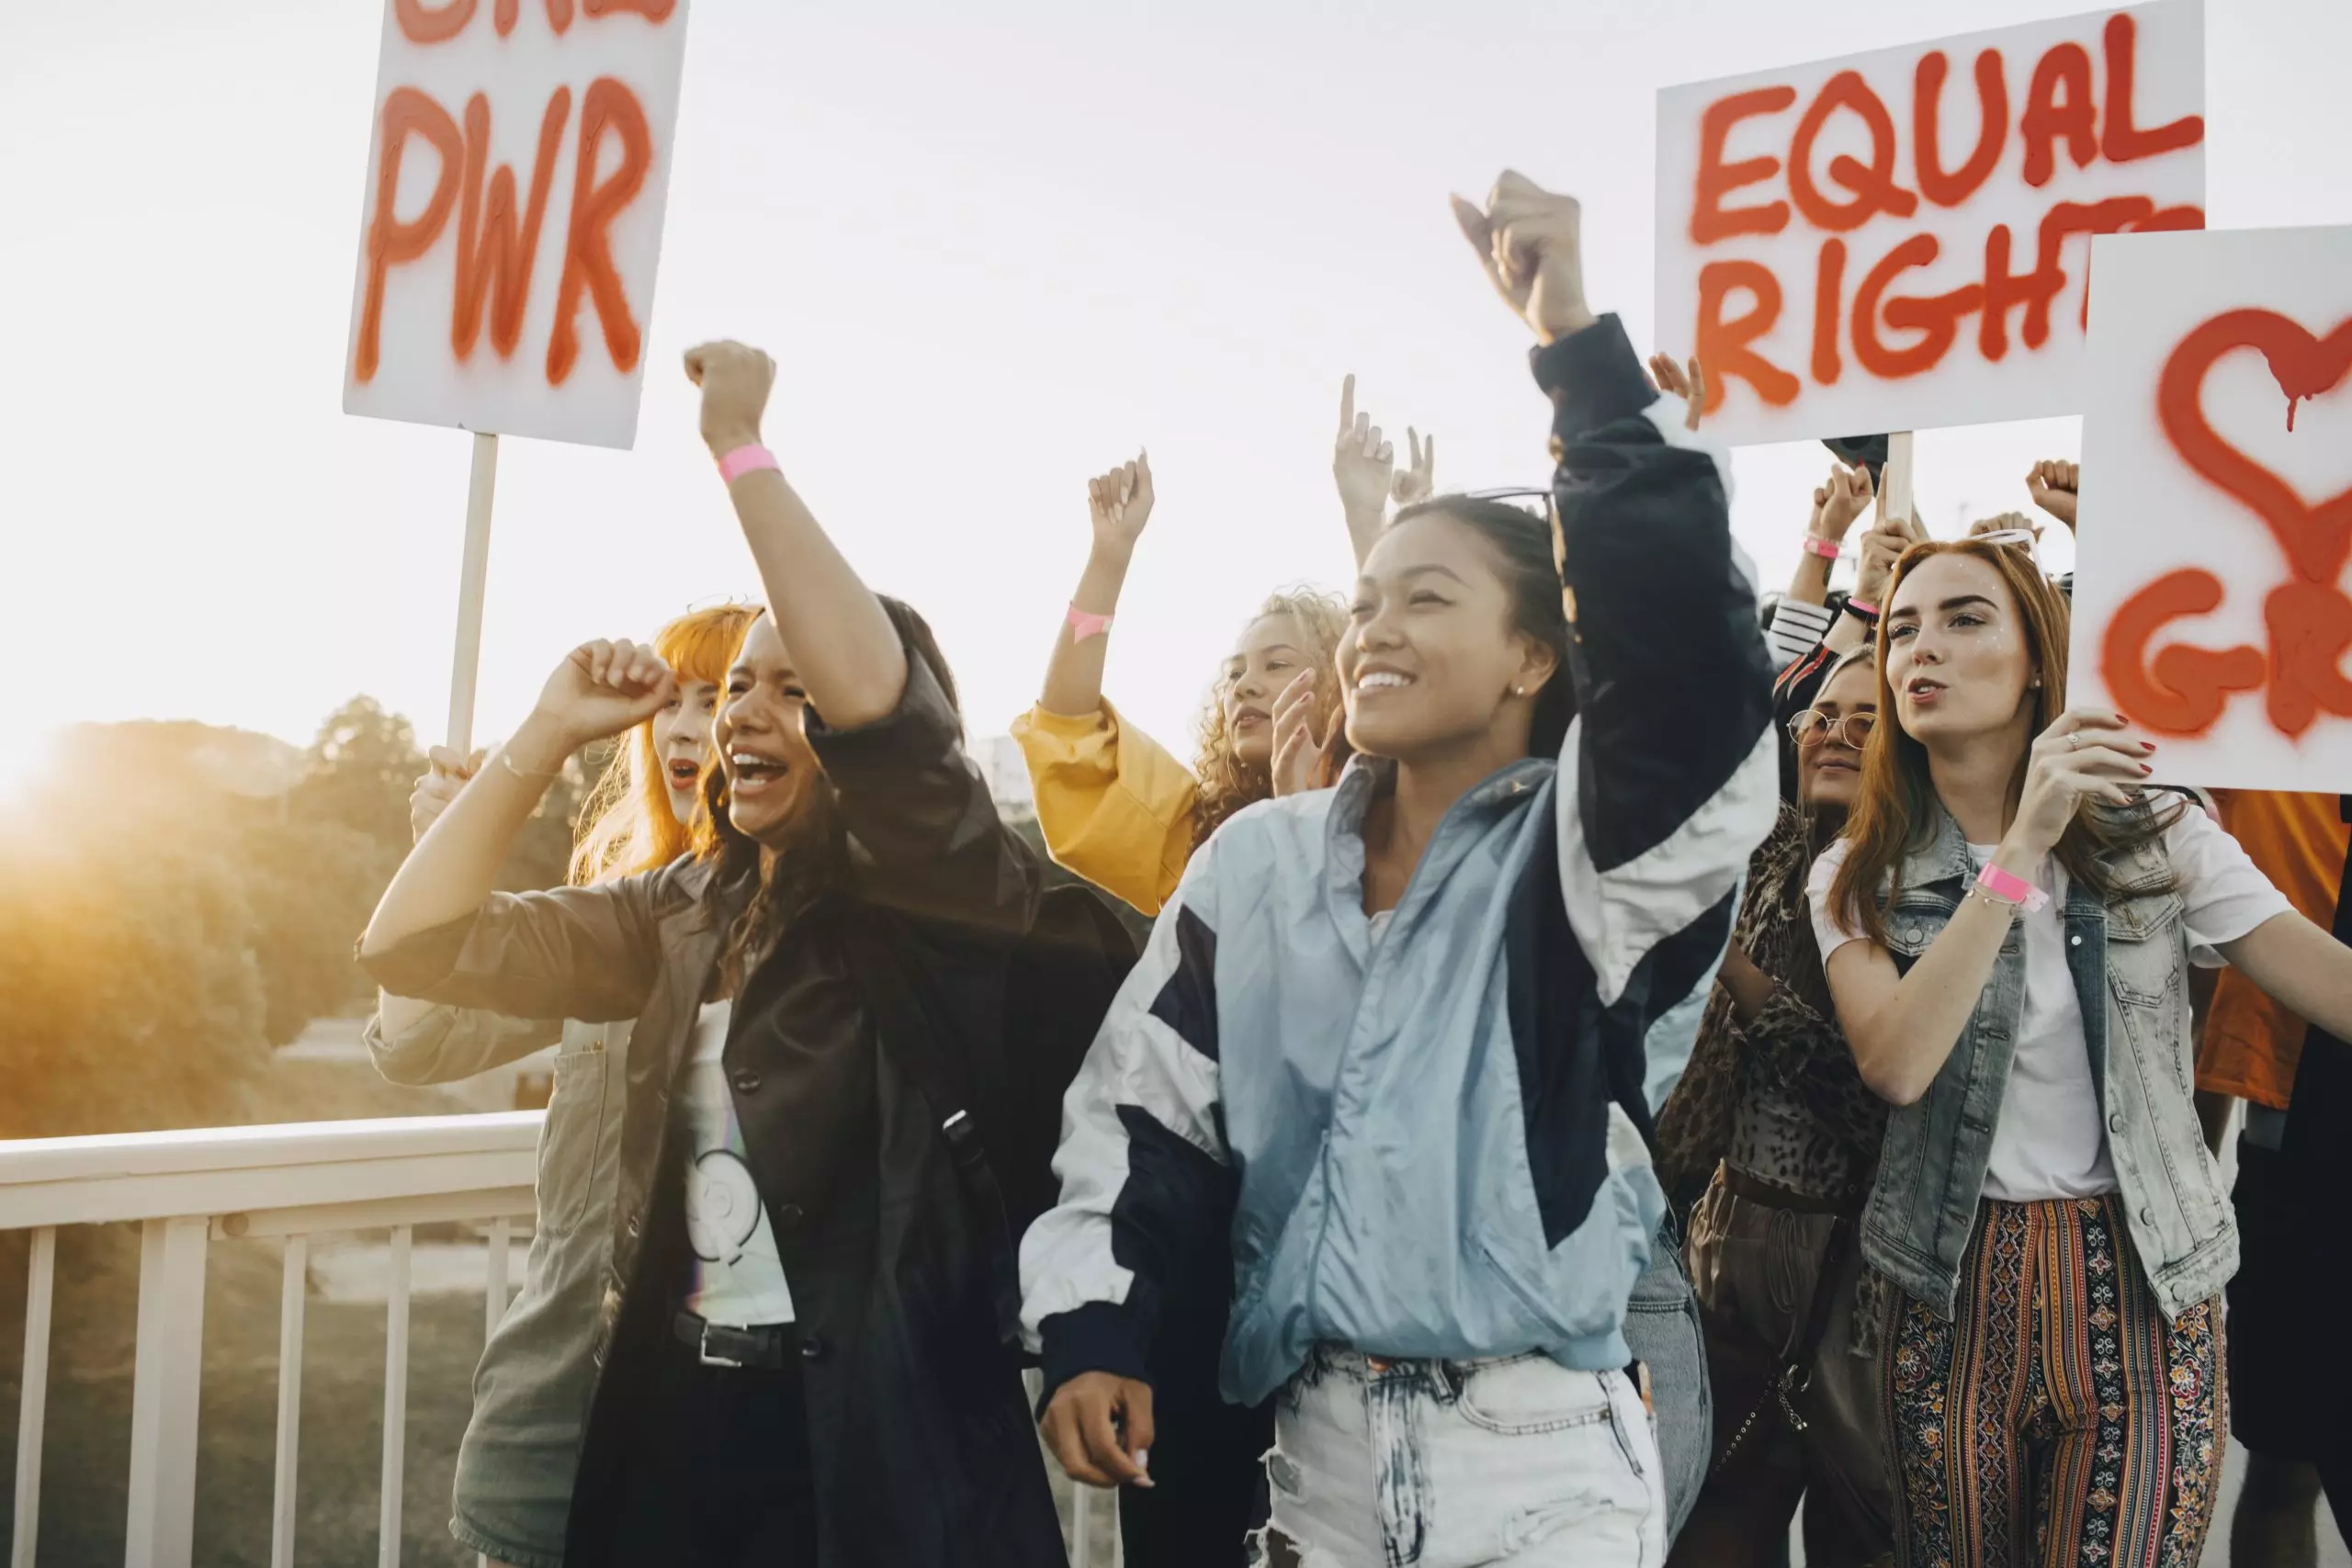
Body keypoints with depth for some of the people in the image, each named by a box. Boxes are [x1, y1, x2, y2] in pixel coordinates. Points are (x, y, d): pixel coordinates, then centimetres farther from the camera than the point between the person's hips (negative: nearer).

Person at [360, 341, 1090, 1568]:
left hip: (877, 1440, -6)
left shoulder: (944, 900, -11)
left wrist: (737, 445, -24)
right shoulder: (690, 909, 6)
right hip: (670, 1413, 6)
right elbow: (413, 944, 5)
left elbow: (878, 700, -31)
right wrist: (550, 731, -1)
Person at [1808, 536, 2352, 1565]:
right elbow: (1894, 1066, -20)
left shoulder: (2158, 844, 0)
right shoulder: (1857, 877, -1)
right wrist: (2022, 847, -24)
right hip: (1957, 1287, 1)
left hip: (2145, 1286, 0)